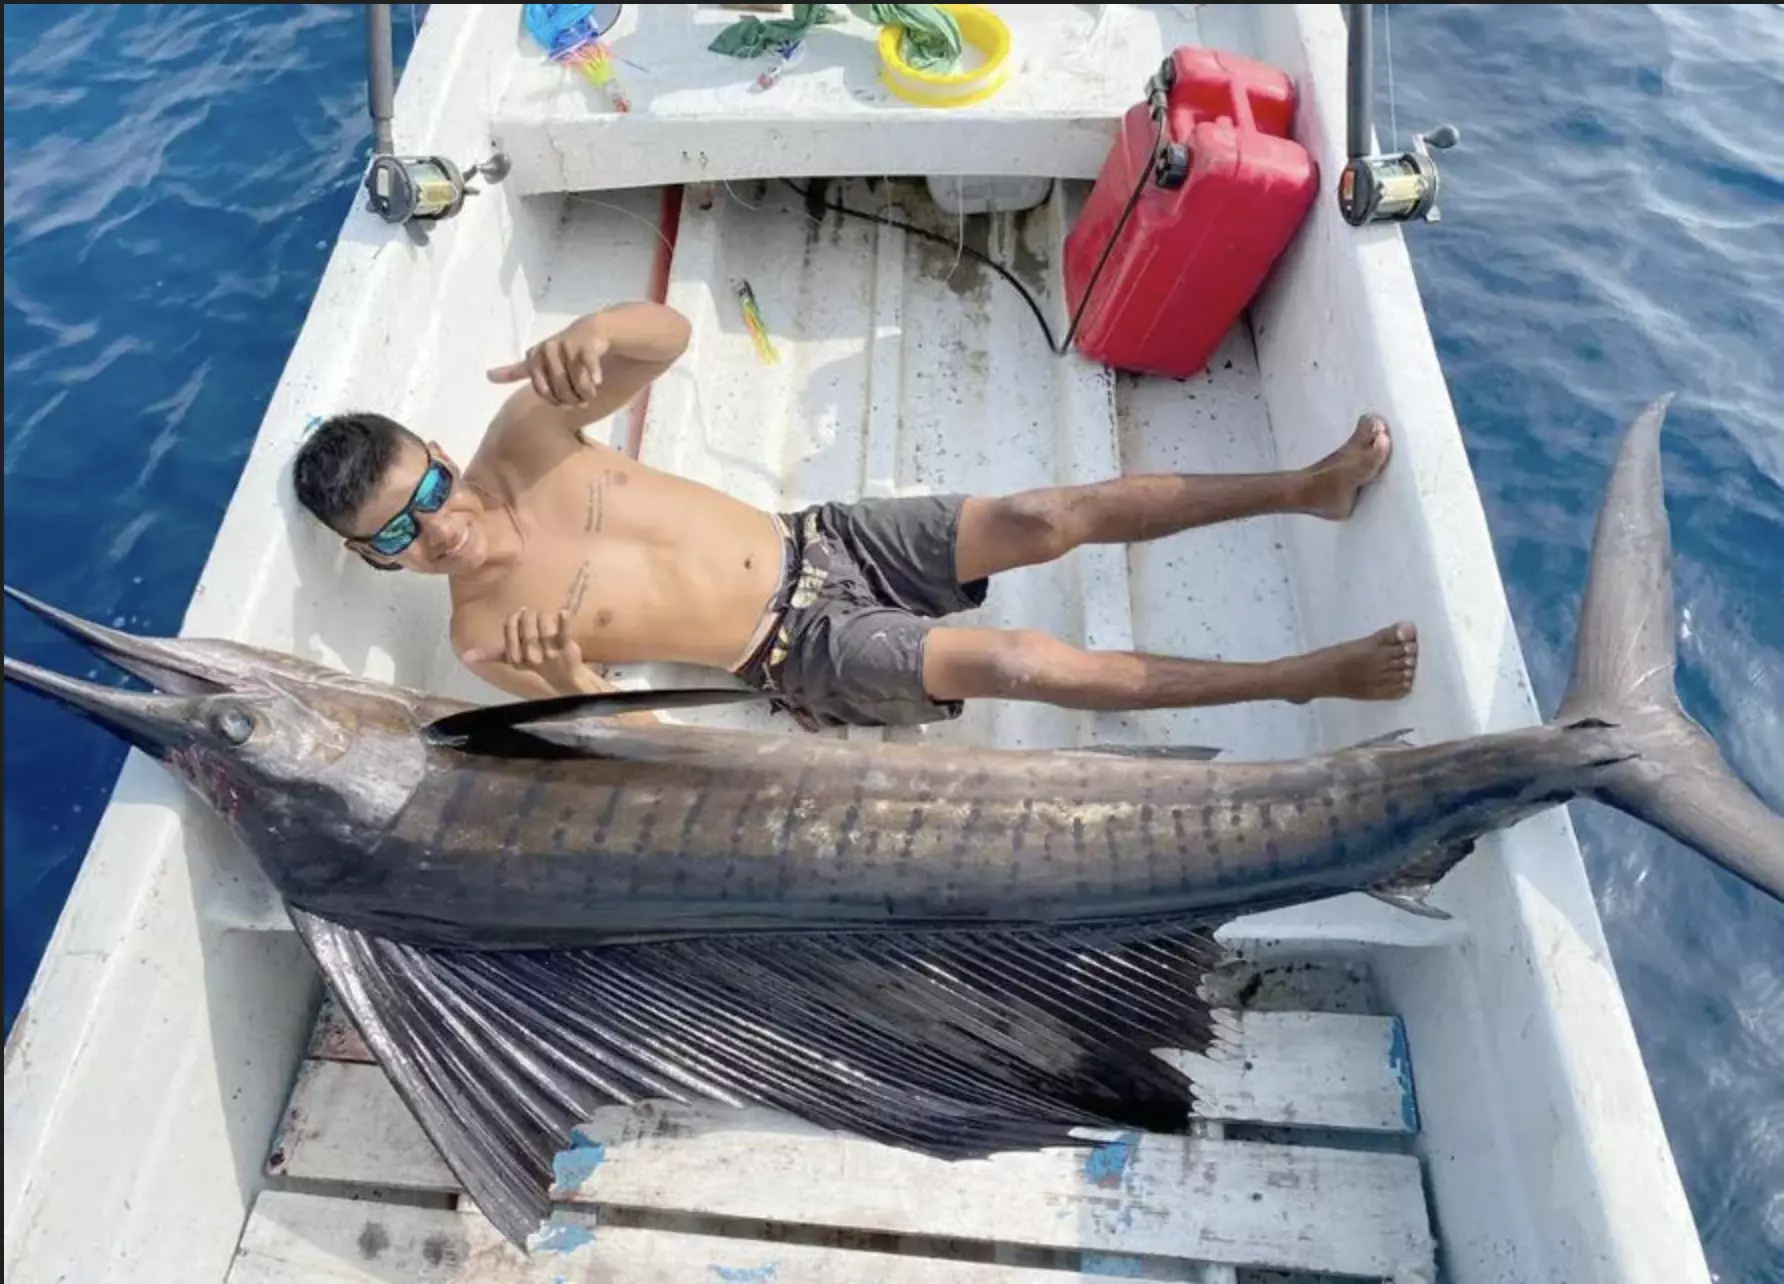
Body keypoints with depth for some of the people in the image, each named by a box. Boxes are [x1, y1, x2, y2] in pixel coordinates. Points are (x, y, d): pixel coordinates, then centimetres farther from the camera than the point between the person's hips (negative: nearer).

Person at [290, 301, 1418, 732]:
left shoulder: (521, 439, 0)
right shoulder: (484, 638, -7)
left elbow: (669, 336, -10)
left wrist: (593, 334, -34)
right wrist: (568, 681, -34)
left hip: (818, 541, 4)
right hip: (804, 654, -4)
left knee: (1045, 519, -11)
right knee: (1020, 662, -21)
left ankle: (1306, 487, 3)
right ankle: (1313, 676, -11)